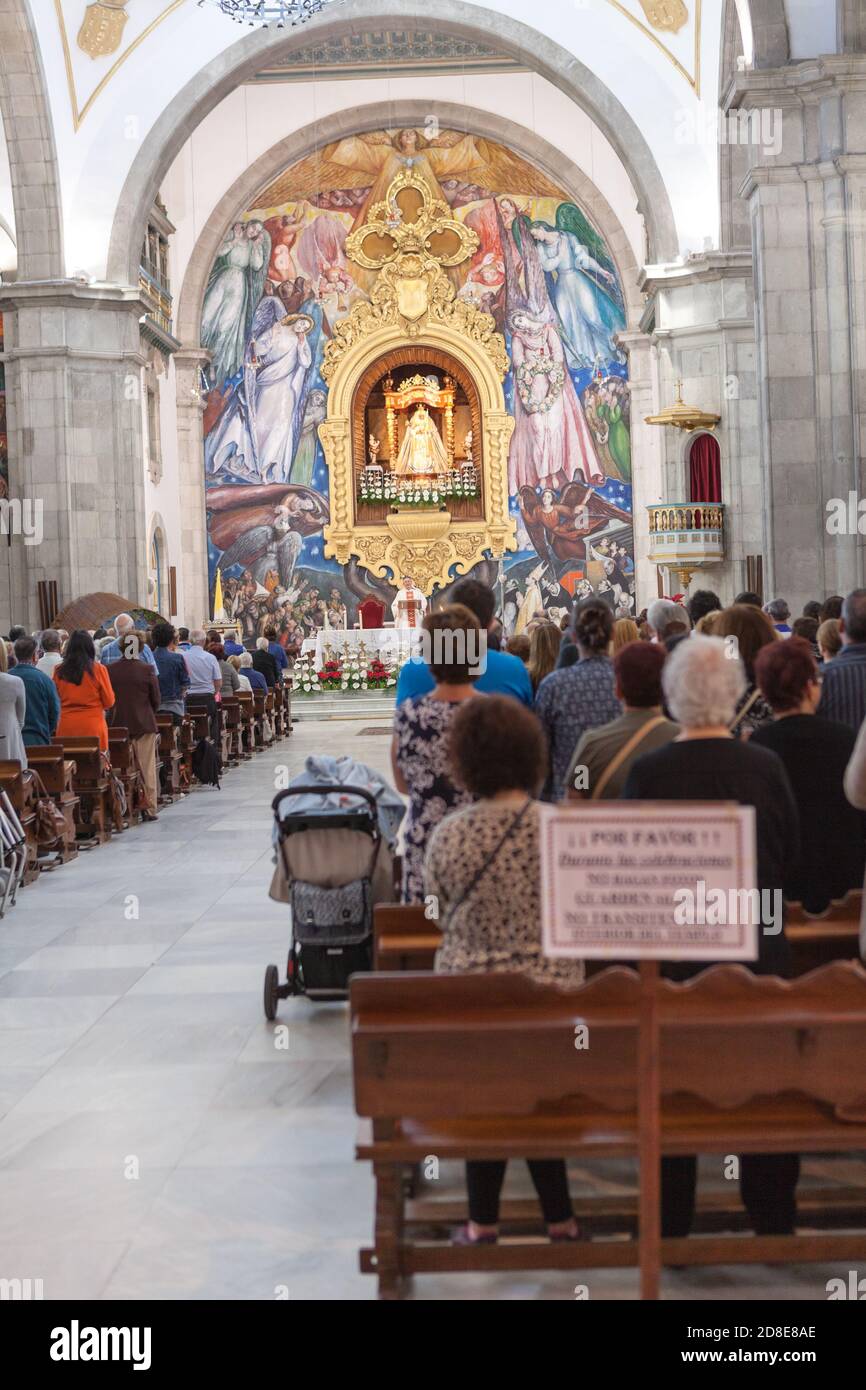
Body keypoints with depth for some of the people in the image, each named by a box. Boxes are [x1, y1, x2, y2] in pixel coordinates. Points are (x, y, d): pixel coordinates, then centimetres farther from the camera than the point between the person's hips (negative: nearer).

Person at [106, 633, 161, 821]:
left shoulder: (110, 670, -5)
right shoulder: (147, 670, -9)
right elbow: (156, 699, -3)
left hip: (119, 725, 2)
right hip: (144, 724, -2)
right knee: (147, 767, 5)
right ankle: (150, 808, 7)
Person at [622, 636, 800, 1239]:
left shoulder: (648, 771, -13)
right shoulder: (767, 767, -7)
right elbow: (792, 856, 4)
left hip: (673, 951, -1)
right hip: (760, 950, 2)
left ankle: (670, 1228, 16)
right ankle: (774, 1221, 20)